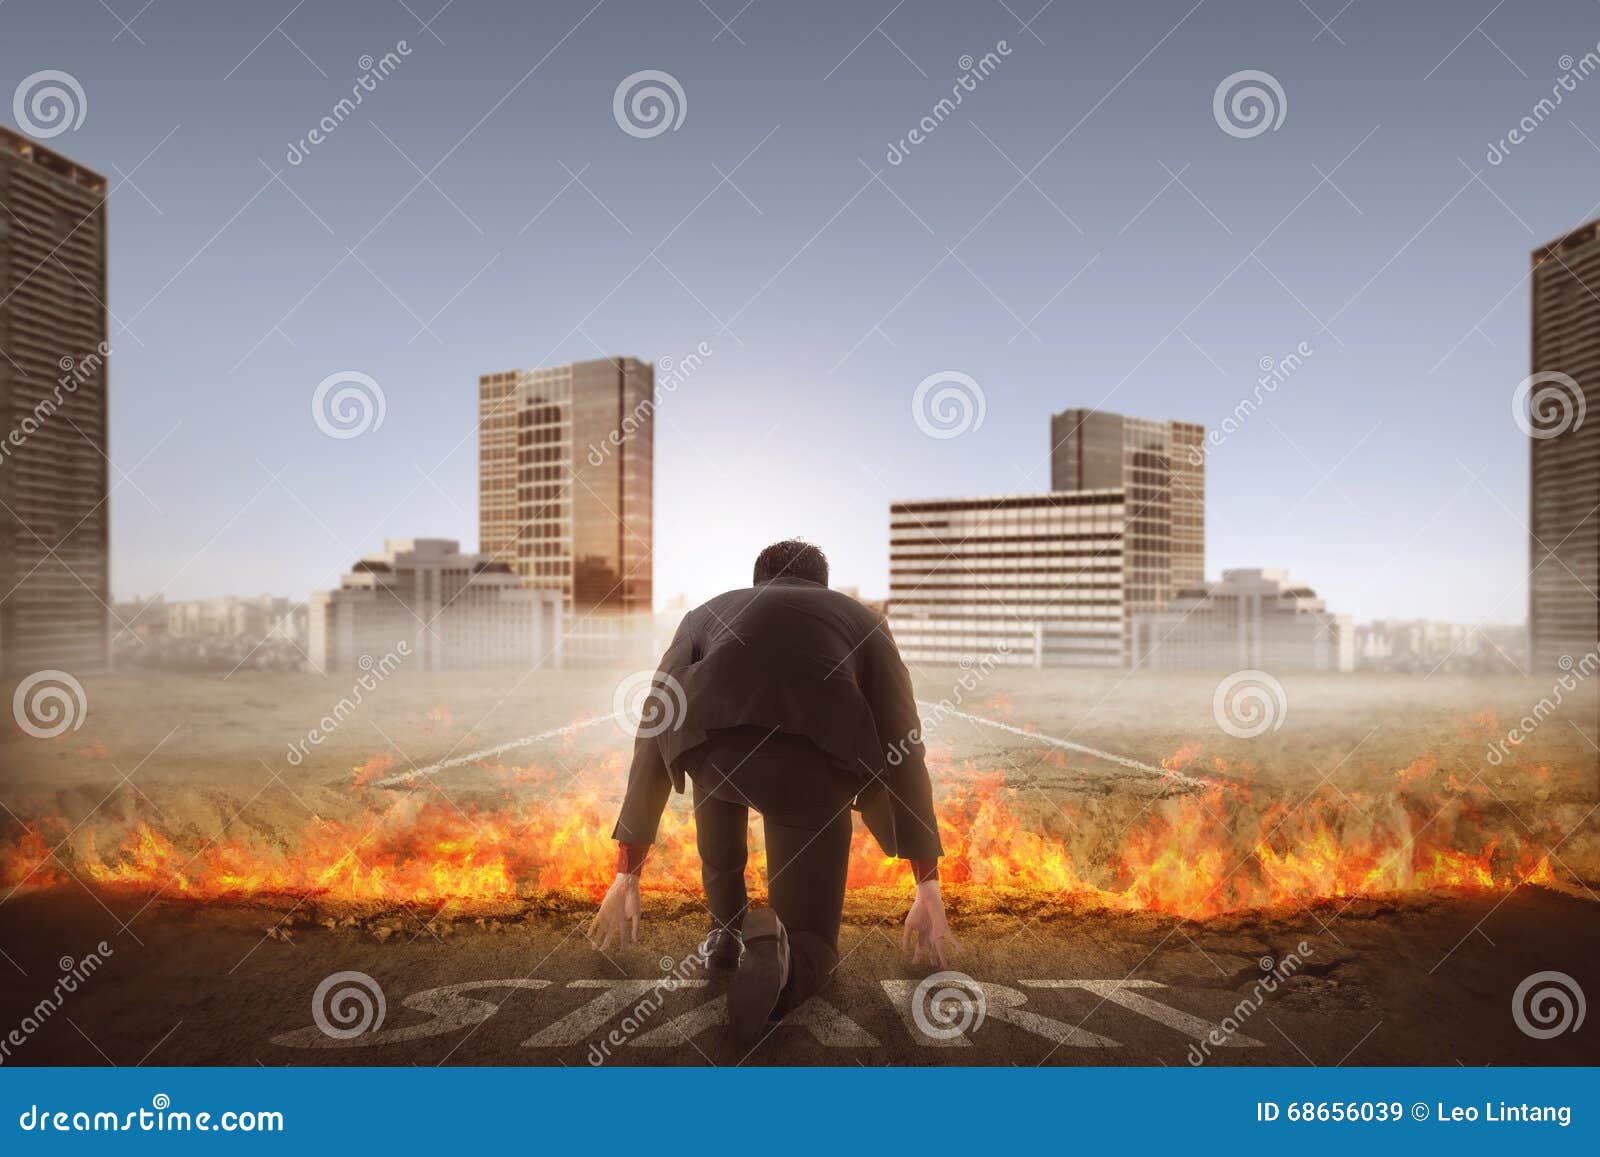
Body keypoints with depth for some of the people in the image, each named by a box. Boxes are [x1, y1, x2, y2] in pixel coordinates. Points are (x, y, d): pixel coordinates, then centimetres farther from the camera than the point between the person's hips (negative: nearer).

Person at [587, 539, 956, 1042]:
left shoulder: (706, 615, 37)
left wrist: (626, 877, 48)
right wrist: (928, 892, 37)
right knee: (810, 957, 22)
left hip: (710, 749, 1)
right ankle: (772, 953, -12)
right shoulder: (862, 620, 35)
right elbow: (903, 751, 30)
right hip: (815, 767, -1)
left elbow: (653, 744, 39)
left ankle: (725, 925, 35)